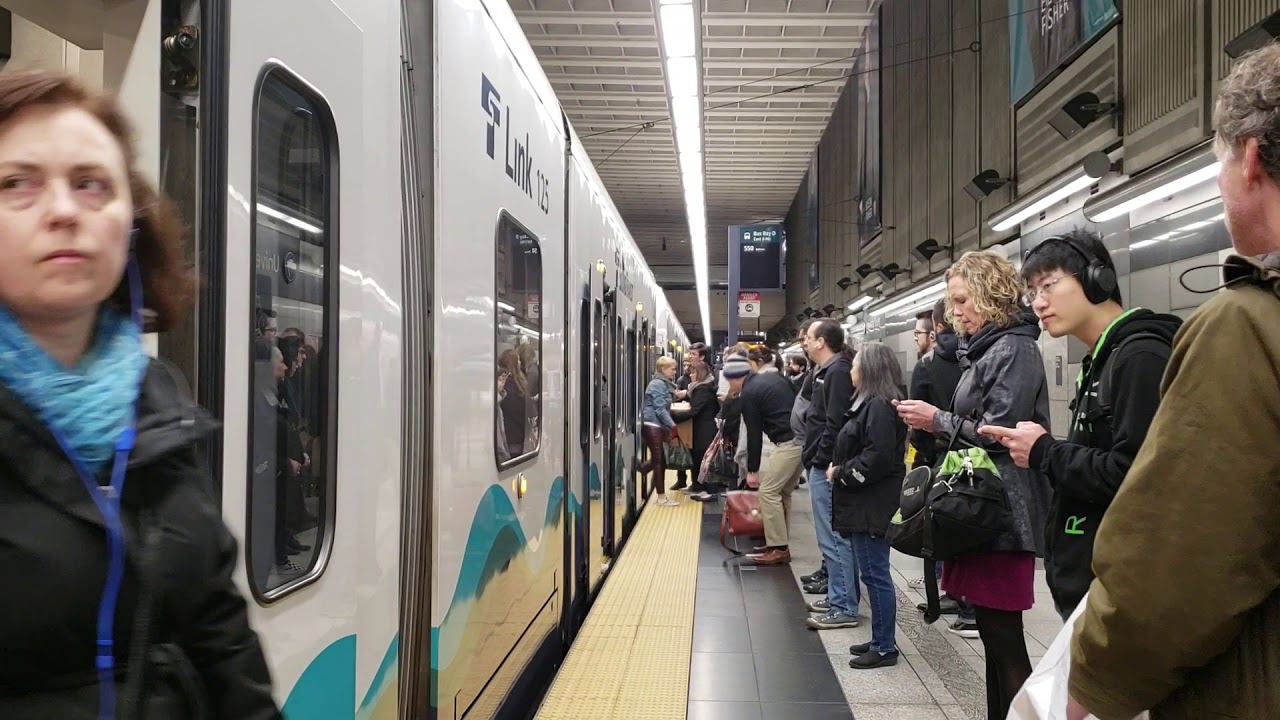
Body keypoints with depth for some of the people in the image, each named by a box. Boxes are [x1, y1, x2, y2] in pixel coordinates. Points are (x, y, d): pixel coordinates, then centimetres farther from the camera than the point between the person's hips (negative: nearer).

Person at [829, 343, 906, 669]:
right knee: (873, 573, 15)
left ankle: (885, 647, 7)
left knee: (875, 574, -3)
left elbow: (879, 457, -25)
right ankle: (880, 640, 25)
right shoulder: (870, 403, 14)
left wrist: (841, 473, -14)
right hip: (864, 503, 10)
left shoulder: (879, 406, -17)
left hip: (873, 506, -10)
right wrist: (840, 468, 7)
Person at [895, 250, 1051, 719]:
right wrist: (935, 422, 4)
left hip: (1003, 512, -10)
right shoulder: (988, 349, 17)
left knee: (1003, 634, -3)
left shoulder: (1014, 349, -11)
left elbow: (997, 435, -18)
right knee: (993, 632, 15)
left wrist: (937, 420, -7)